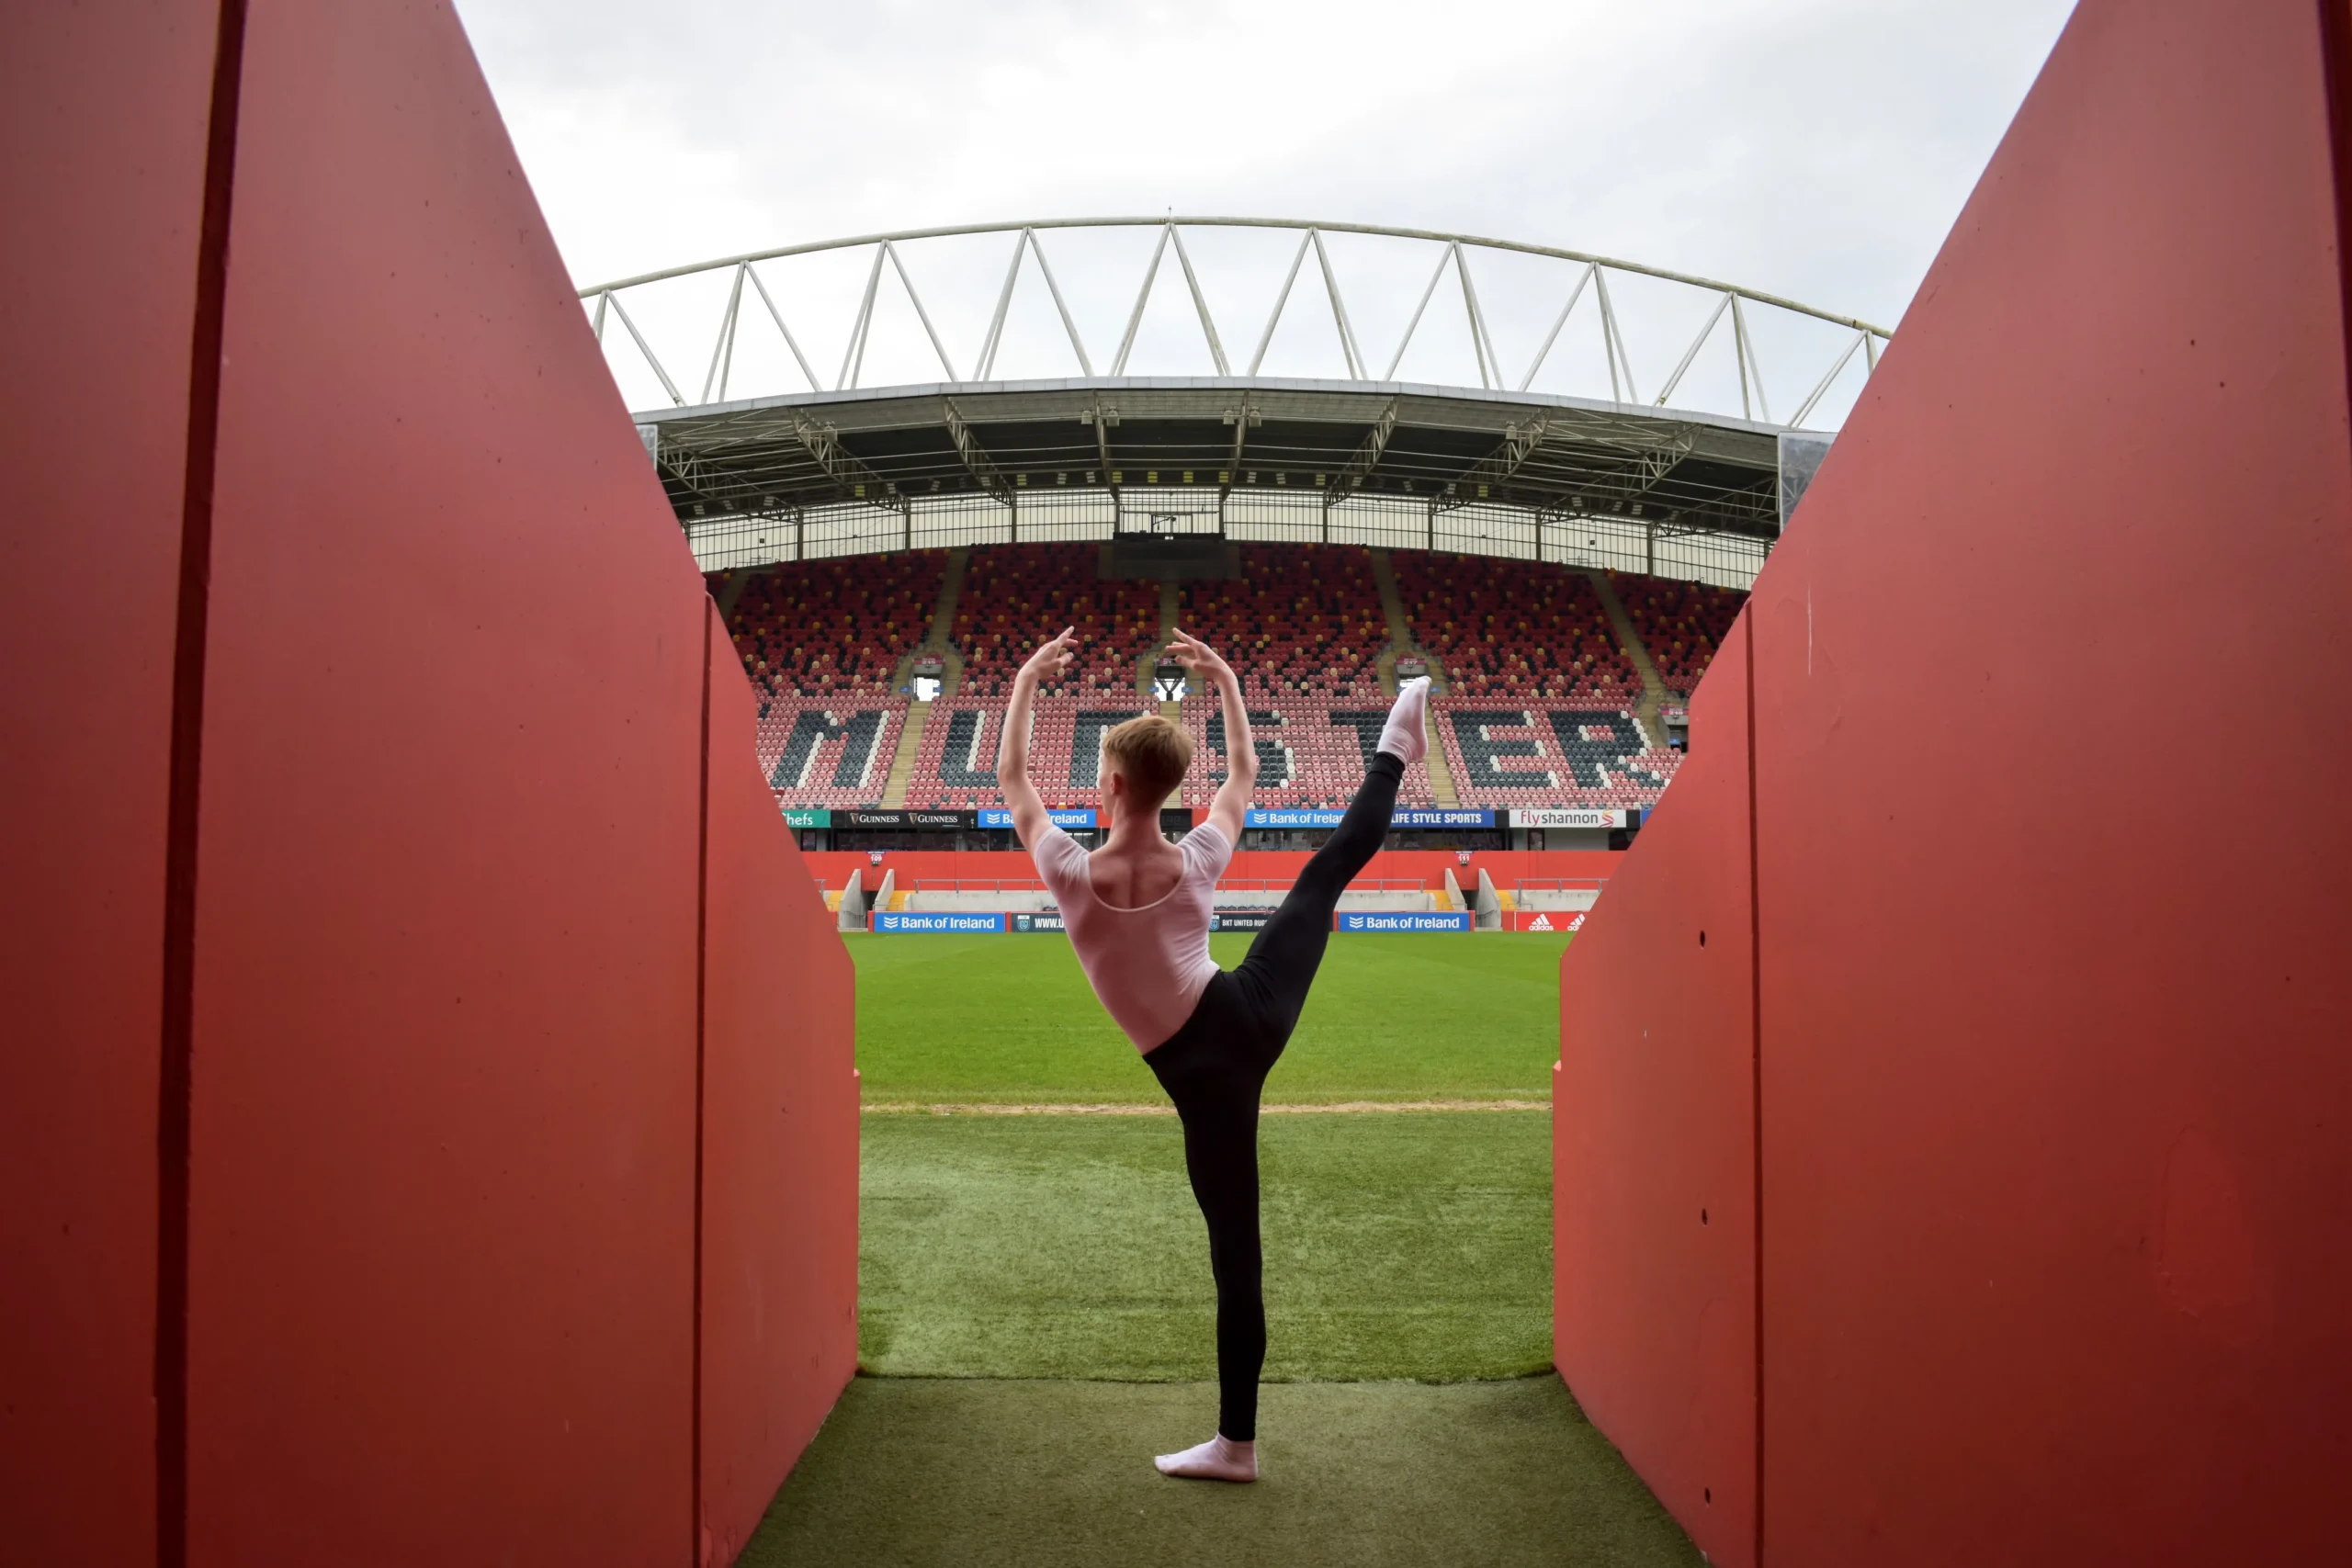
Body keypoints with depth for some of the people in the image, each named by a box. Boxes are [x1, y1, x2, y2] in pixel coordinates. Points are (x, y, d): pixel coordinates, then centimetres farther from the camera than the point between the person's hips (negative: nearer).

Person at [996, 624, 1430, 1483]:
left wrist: (1026, 683, 6)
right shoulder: (1196, 862, -13)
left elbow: (1011, 777, -4)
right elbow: (1244, 773, 8)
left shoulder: (1073, 873, -21)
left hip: (1202, 1068, -3)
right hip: (1250, 1014, 3)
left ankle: (1237, 1442, 20)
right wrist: (1226, 682, 16)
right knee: (1332, 864, 24)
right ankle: (1396, 744, 46)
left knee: (1235, 1251, 5)